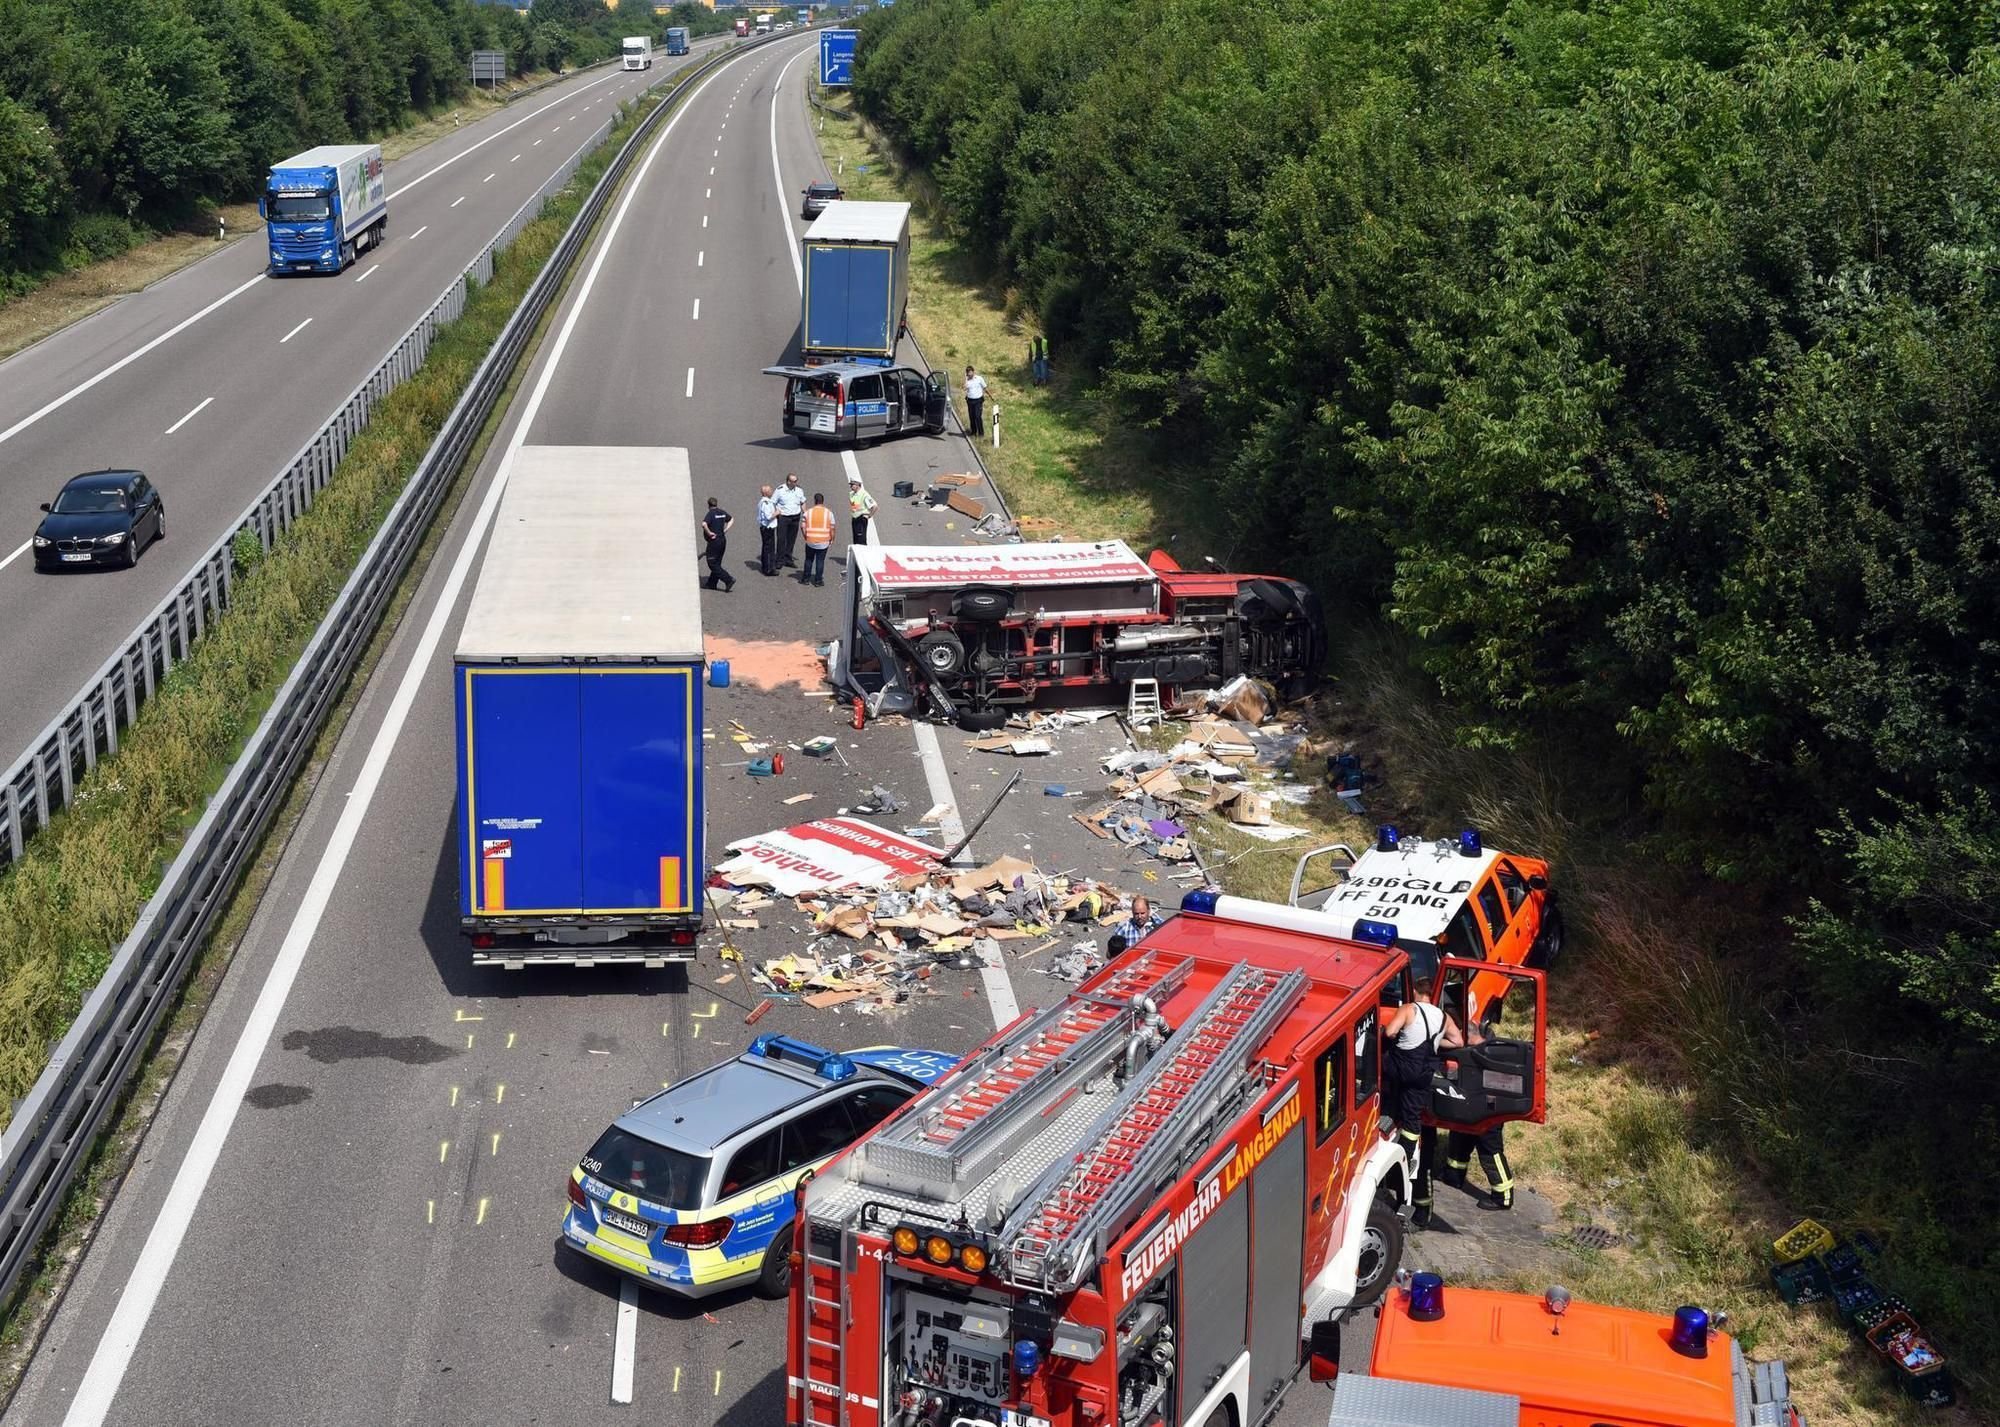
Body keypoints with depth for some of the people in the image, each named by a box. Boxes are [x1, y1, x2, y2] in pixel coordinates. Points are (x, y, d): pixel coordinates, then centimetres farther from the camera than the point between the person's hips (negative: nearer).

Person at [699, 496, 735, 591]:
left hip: (714, 541, -8)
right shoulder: (722, 512, 7)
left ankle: (729, 579, -11)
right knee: (717, 563, 16)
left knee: (713, 564, -2)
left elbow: (704, 524, -33)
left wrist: (709, 533, -19)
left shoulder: (711, 514, -16)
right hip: (723, 540, 8)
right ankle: (712, 583, 23)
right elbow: (732, 519, 25)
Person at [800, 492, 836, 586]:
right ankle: (818, 580, 9)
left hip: (810, 541, 1)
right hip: (823, 542, -1)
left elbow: (803, 527, -2)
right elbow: (832, 529, -3)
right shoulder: (828, 513, -4)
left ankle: (806, 579, 19)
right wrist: (832, 540, 8)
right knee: (820, 561, 7)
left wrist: (806, 537, 11)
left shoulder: (808, 512, -3)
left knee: (809, 560, 15)